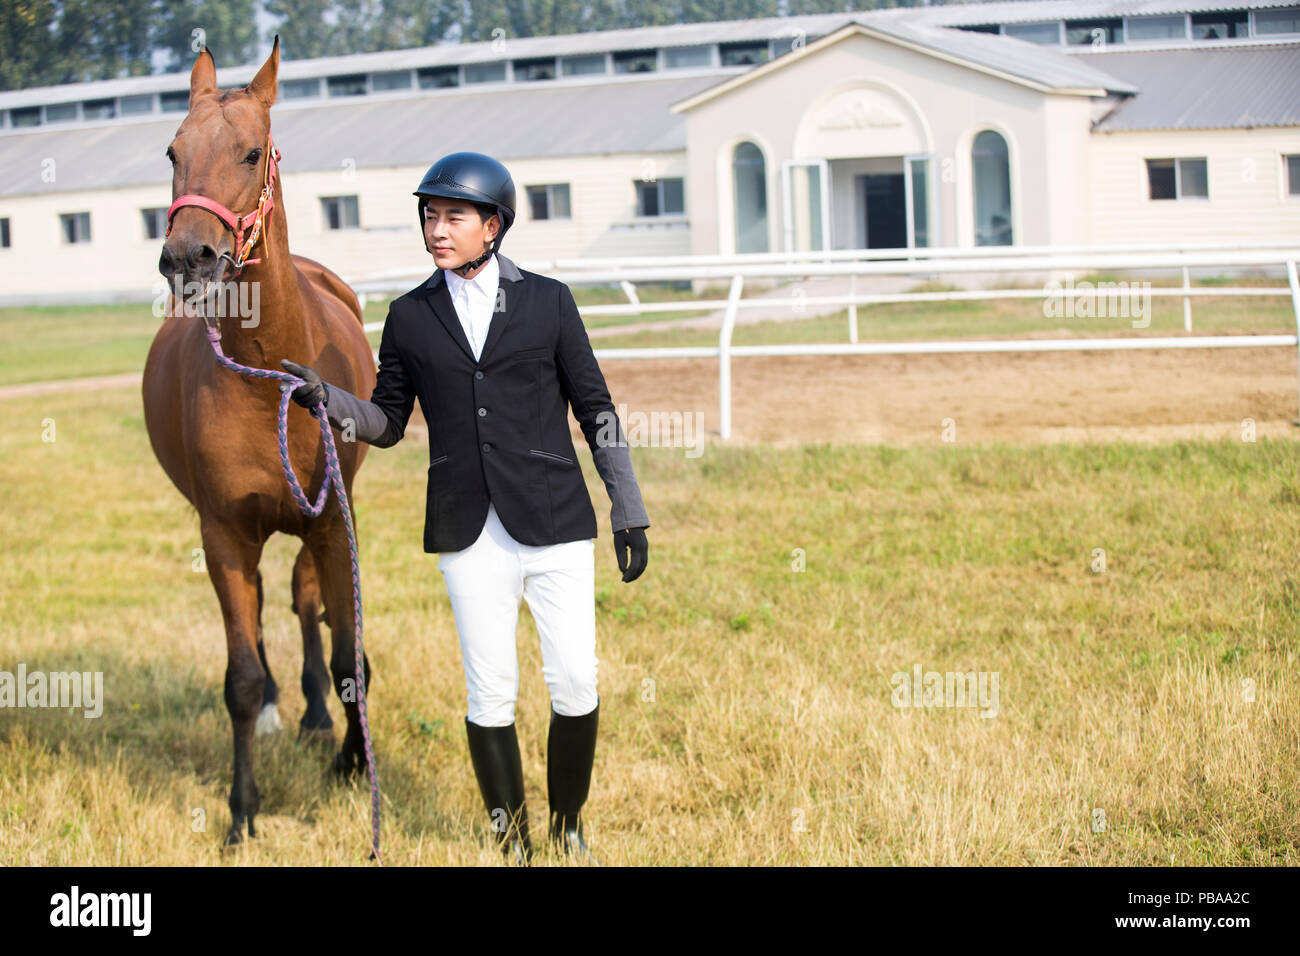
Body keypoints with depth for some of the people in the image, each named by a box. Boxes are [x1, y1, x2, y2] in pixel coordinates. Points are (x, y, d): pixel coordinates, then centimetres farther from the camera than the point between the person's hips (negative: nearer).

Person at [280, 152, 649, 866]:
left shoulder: (548, 302, 2)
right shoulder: (410, 316, 6)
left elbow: (596, 411, 5)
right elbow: (388, 422, 12)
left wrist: (628, 513, 3)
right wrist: (327, 399, -8)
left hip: (555, 525, -1)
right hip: (470, 536, 1)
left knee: (575, 684, -2)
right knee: (490, 695, 2)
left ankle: (568, 826, 19)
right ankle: (512, 840, 18)